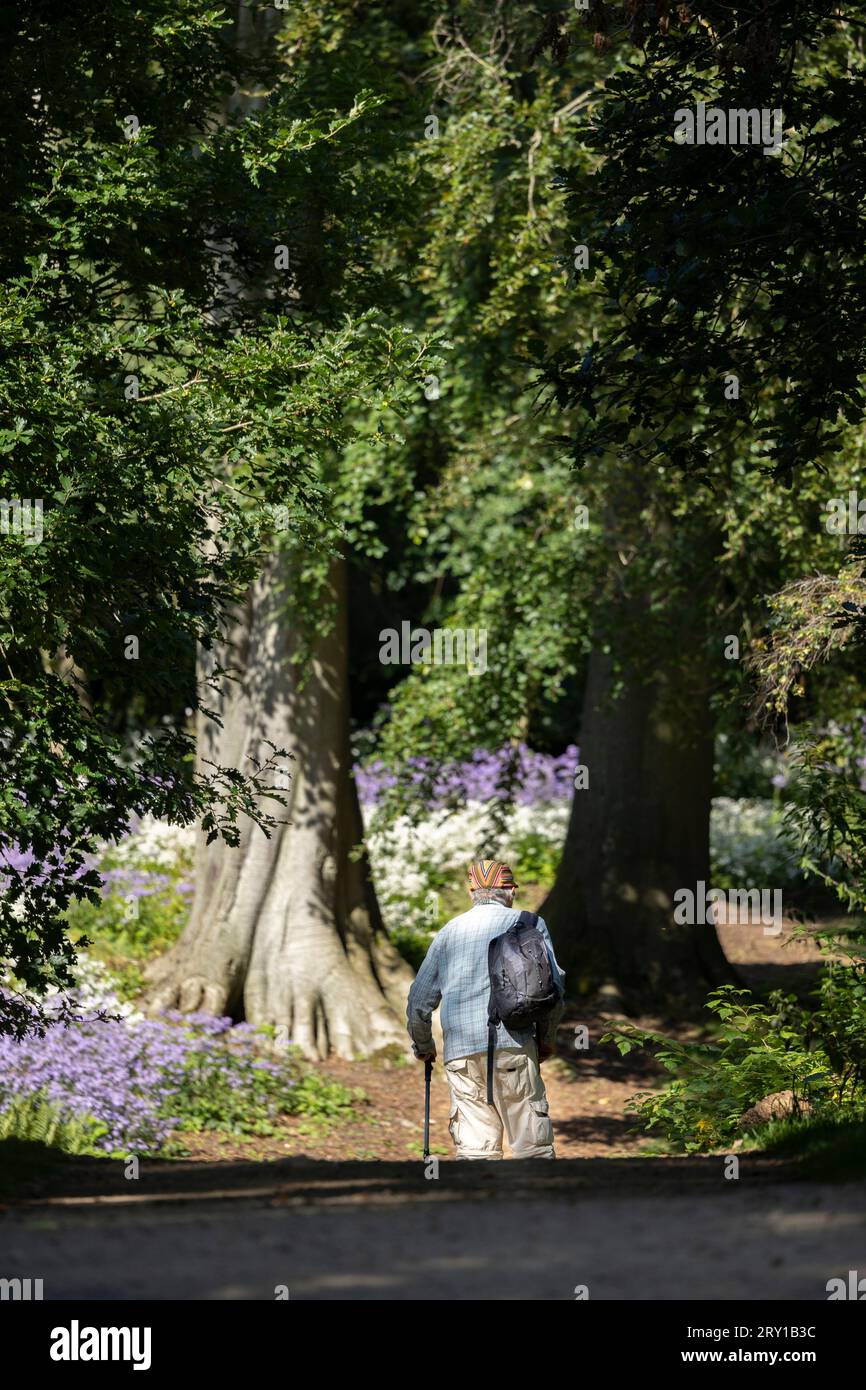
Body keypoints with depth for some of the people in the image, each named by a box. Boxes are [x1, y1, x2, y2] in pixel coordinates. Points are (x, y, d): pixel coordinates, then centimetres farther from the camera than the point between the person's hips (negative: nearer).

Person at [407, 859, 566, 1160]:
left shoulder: (448, 931, 19)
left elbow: (419, 1000, 20)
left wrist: (423, 1046, 35)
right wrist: (546, 1039, 16)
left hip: (460, 1052, 3)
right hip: (512, 1045, -3)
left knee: (474, 1148, 1)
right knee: (533, 1146, -3)